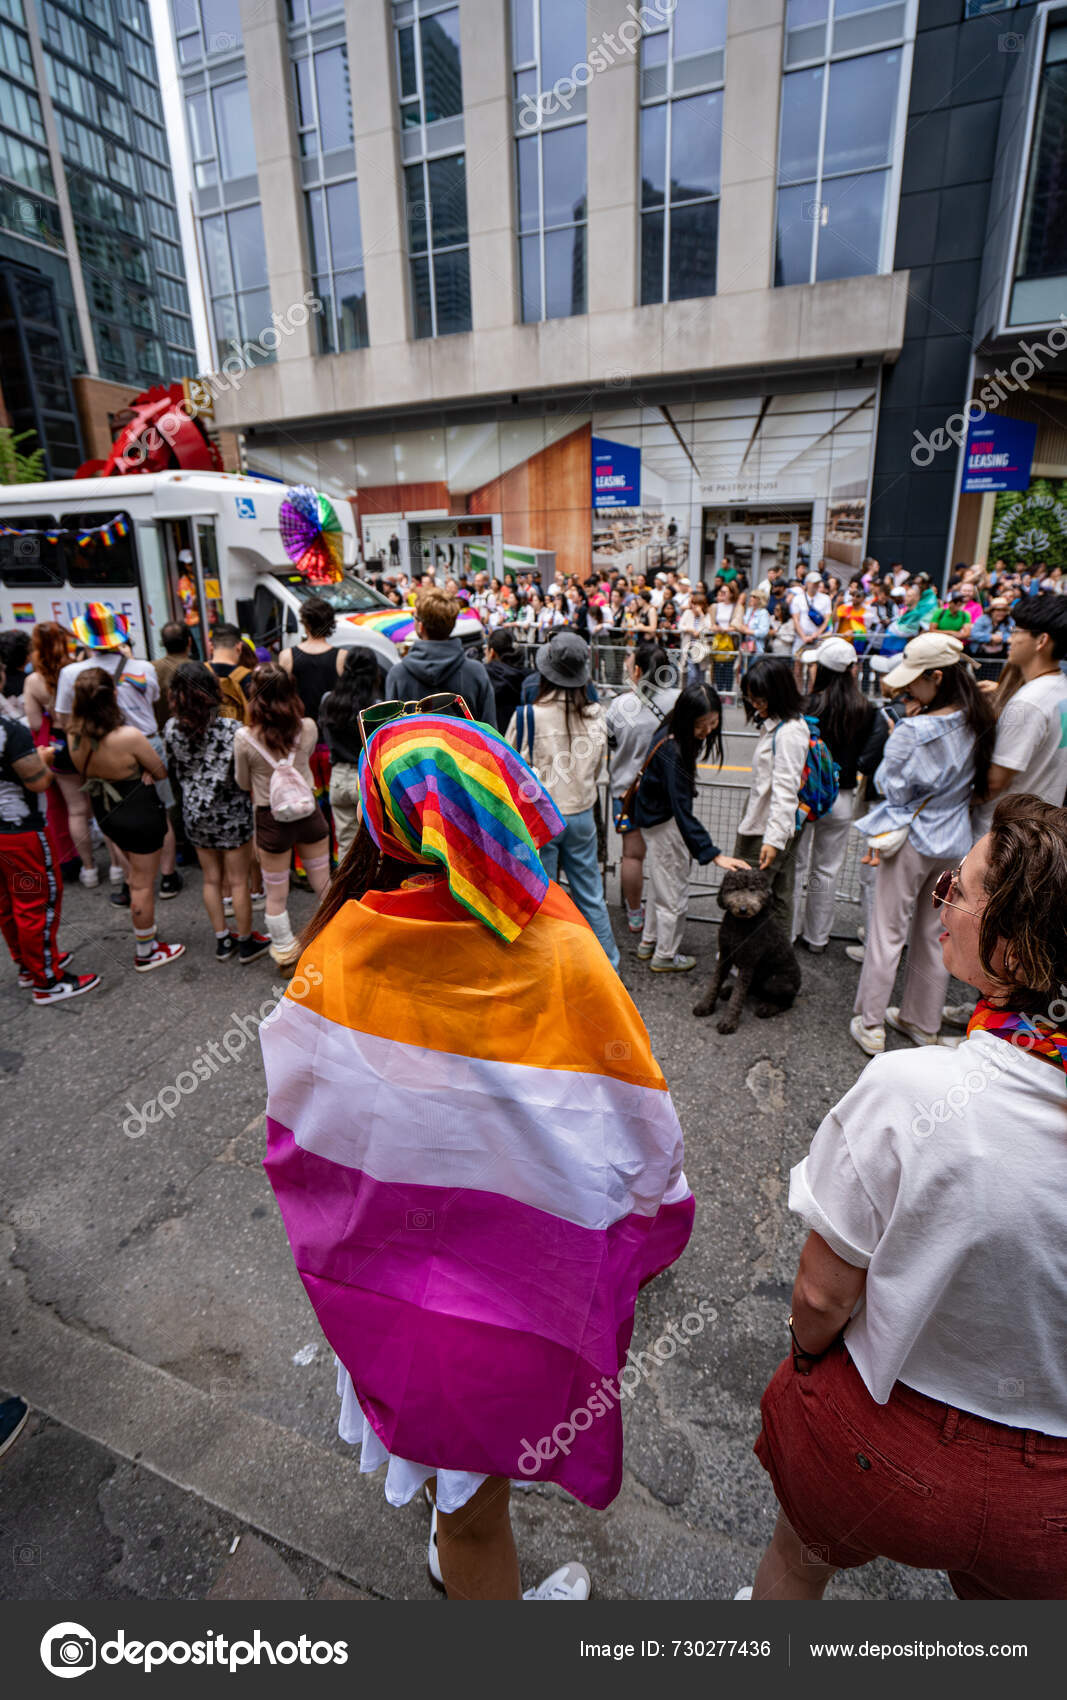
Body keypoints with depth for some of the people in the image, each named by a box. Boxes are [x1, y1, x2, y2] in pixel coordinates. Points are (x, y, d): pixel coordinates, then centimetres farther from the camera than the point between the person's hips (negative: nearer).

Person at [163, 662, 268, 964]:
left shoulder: (171, 729, -7)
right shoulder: (231, 729, -21)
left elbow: (176, 770, 5)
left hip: (195, 814, 4)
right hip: (231, 814, -4)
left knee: (211, 879, 17)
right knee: (238, 881, 10)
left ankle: (222, 940, 29)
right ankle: (246, 942, 24)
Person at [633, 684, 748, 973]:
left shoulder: (671, 734, -6)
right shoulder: (672, 751, -33)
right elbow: (682, 811, -36)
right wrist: (714, 854, -39)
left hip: (654, 816, 10)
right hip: (664, 824, -10)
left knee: (660, 883, 23)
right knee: (673, 892, 6)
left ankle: (648, 943, 40)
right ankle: (665, 956, 24)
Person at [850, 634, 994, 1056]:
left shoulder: (914, 730, -23)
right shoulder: (976, 723, -1)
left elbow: (889, 787, -15)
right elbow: (978, 782, 12)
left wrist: (897, 732, -7)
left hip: (911, 841, -6)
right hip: (955, 842, 7)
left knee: (887, 932, 5)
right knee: (933, 934, 18)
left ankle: (870, 1026, 14)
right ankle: (923, 1022, 32)